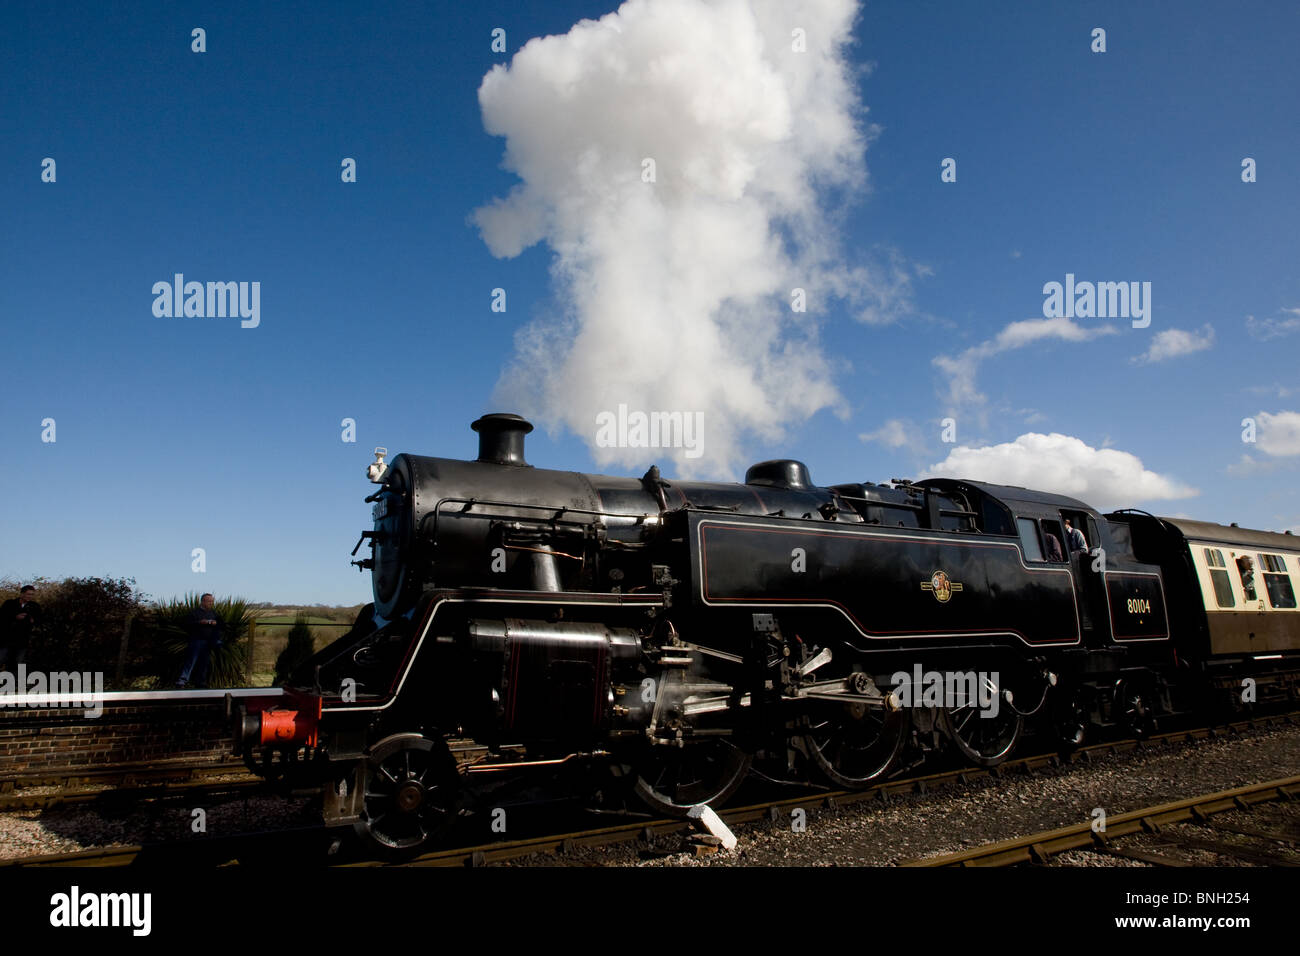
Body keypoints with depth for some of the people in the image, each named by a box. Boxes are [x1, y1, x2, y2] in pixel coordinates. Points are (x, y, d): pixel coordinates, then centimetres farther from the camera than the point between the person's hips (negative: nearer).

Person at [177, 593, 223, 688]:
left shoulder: (213, 613, 17)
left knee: (204, 662, 7)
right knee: (191, 660, -13)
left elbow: (219, 626, 21)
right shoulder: (194, 612, 2)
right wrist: (199, 623, -19)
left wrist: (215, 623, -2)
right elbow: (187, 625, -6)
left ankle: (201, 682, 15)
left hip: (208, 642, 5)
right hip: (197, 640, -5)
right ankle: (183, 680, -17)